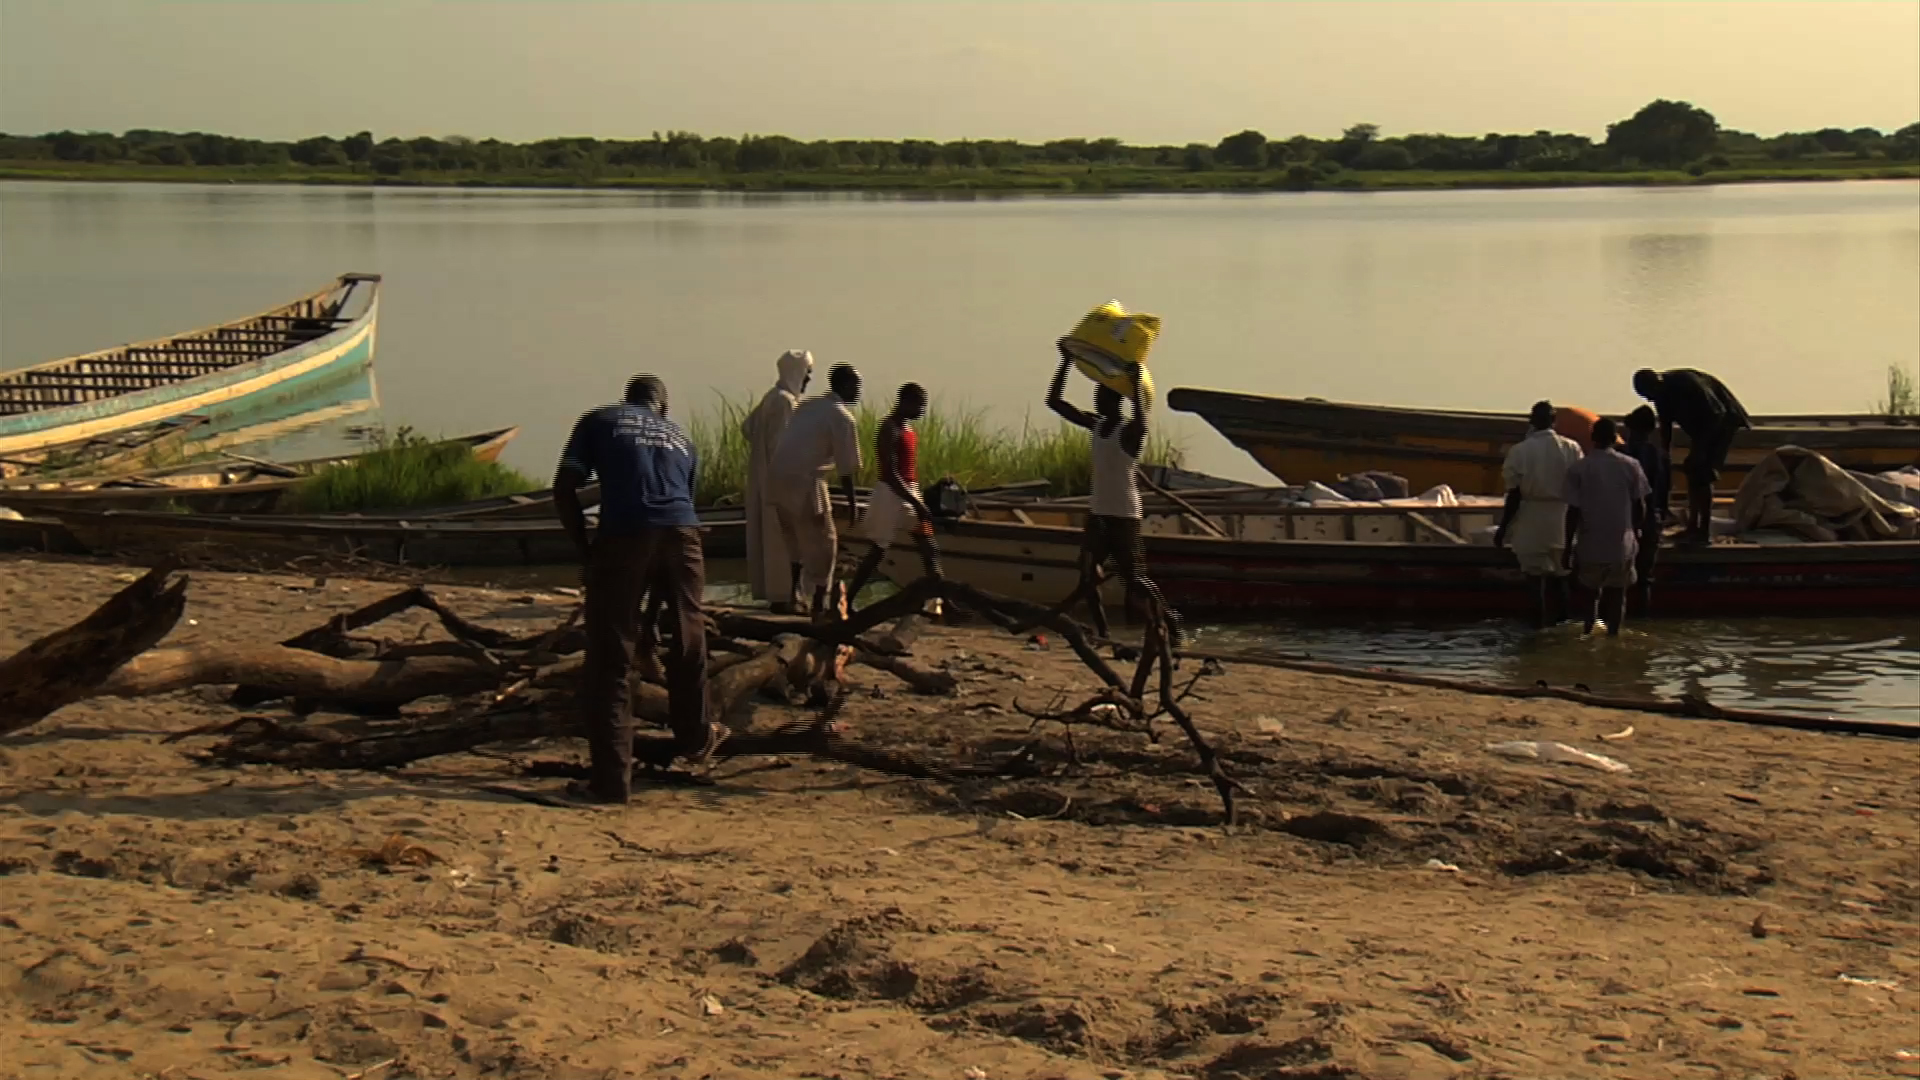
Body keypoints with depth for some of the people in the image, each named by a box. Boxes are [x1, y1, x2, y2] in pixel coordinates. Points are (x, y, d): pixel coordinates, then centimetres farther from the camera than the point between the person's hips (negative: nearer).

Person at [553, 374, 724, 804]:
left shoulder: (600, 420, 19)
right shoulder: (679, 436, 29)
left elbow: (564, 490, 7)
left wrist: (585, 553, 15)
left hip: (624, 535, -3)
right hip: (681, 534, 3)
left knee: (609, 659, 4)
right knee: (688, 639, 25)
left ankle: (611, 778, 2)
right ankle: (695, 739, 42)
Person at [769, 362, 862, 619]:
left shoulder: (808, 405, 18)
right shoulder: (842, 417, -5)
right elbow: (846, 467, -6)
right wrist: (852, 503, 2)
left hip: (778, 475, 7)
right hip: (804, 480, -7)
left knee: (794, 534, 27)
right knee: (821, 540, 5)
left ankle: (795, 588, 27)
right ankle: (819, 603, 7)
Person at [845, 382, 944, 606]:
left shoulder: (907, 426, 11)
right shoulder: (890, 430, -18)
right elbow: (890, 474, -24)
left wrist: (919, 499, 19)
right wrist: (918, 505, -26)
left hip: (910, 494, 9)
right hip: (891, 495, -9)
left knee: (929, 549, 6)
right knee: (877, 551, -2)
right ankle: (846, 601, 8)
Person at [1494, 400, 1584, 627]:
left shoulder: (1520, 451, -12)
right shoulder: (1571, 448, -4)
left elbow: (1514, 495, -11)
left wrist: (1503, 528, -2)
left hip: (1531, 524, -3)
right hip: (1562, 523, 3)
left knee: (1535, 579, 7)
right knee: (1558, 578, 16)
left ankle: (1539, 626, 10)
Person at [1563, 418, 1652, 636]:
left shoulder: (1577, 468, -9)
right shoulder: (1631, 466, -4)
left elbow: (1573, 511, -9)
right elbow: (1639, 505, 1)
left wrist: (1568, 546, -1)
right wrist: (1637, 531, 20)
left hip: (1590, 545, -1)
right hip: (1622, 544, 1)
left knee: (1590, 595, 15)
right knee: (1617, 595, 12)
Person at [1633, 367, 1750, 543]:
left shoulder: (1687, 383, -29)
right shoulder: (1662, 394, -4)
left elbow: (1717, 413, -27)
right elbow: (1665, 429, 6)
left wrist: (1700, 448, -28)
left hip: (1723, 421, -9)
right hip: (1703, 425, 9)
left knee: (1702, 475, -14)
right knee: (1692, 472, 5)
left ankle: (1705, 531, -13)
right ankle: (1693, 527, 11)